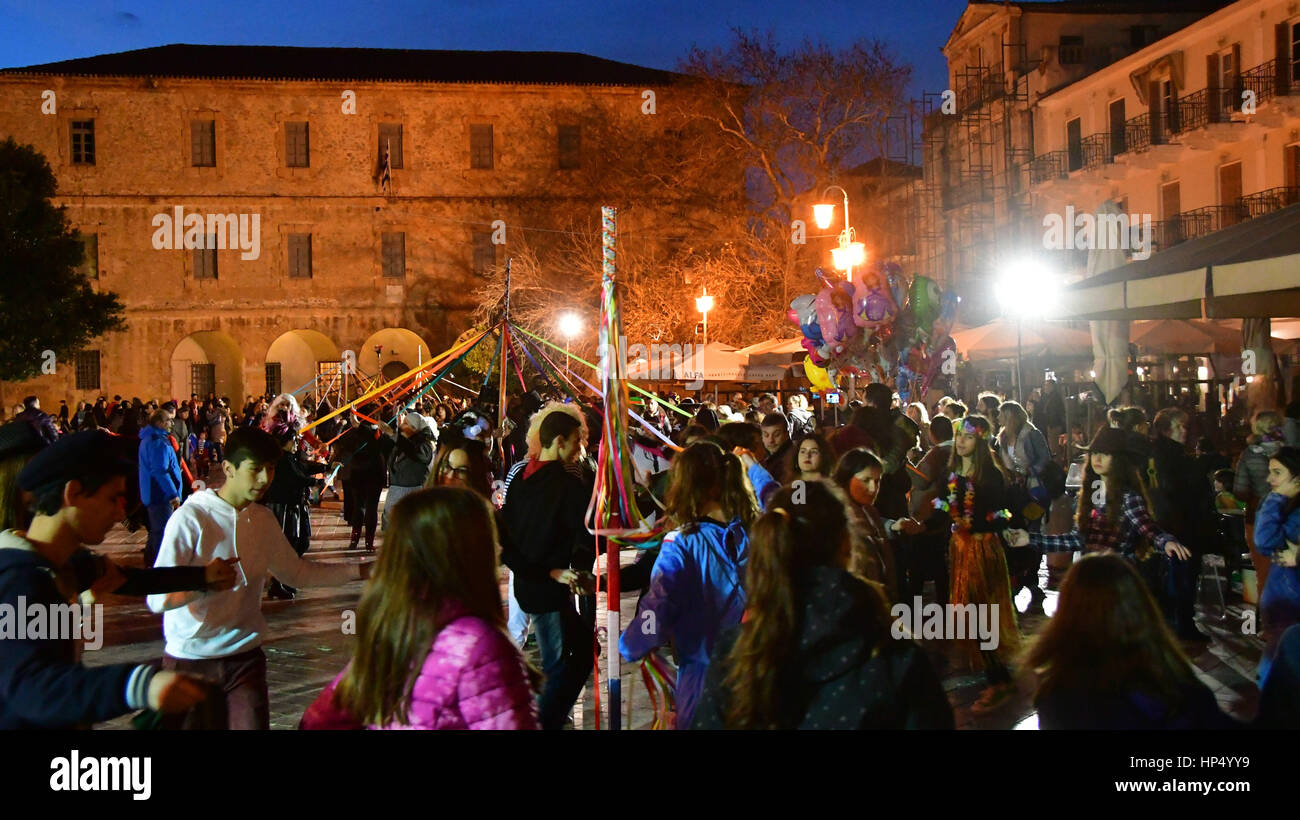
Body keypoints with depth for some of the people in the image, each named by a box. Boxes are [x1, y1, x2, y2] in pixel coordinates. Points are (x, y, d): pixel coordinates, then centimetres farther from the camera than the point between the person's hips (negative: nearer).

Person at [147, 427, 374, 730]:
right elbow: (157, 599, -18)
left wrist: (360, 571, 11)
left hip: (245, 659, 4)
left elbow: (296, 571, 17)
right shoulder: (190, 518, -14)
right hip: (191, 661, -4)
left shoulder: (263, 520, 4)